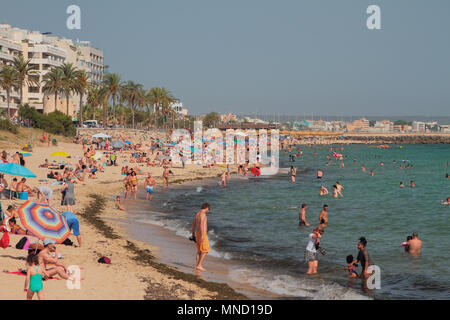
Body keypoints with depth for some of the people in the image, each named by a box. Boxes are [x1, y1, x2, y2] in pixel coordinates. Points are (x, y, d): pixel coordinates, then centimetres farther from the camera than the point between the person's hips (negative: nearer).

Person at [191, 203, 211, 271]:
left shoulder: (197, 214, 14)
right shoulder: (203, 214, -16)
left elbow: (193, 224, 20)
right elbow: (201, 225, -27)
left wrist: (193, 234, 26)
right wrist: (202, 236, -30)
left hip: (197, 233, 9)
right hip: (202, 234, -9)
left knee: (199, 251, 14)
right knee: (205, 251, -5)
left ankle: (197, 266, 15)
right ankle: (199, 266, -9)